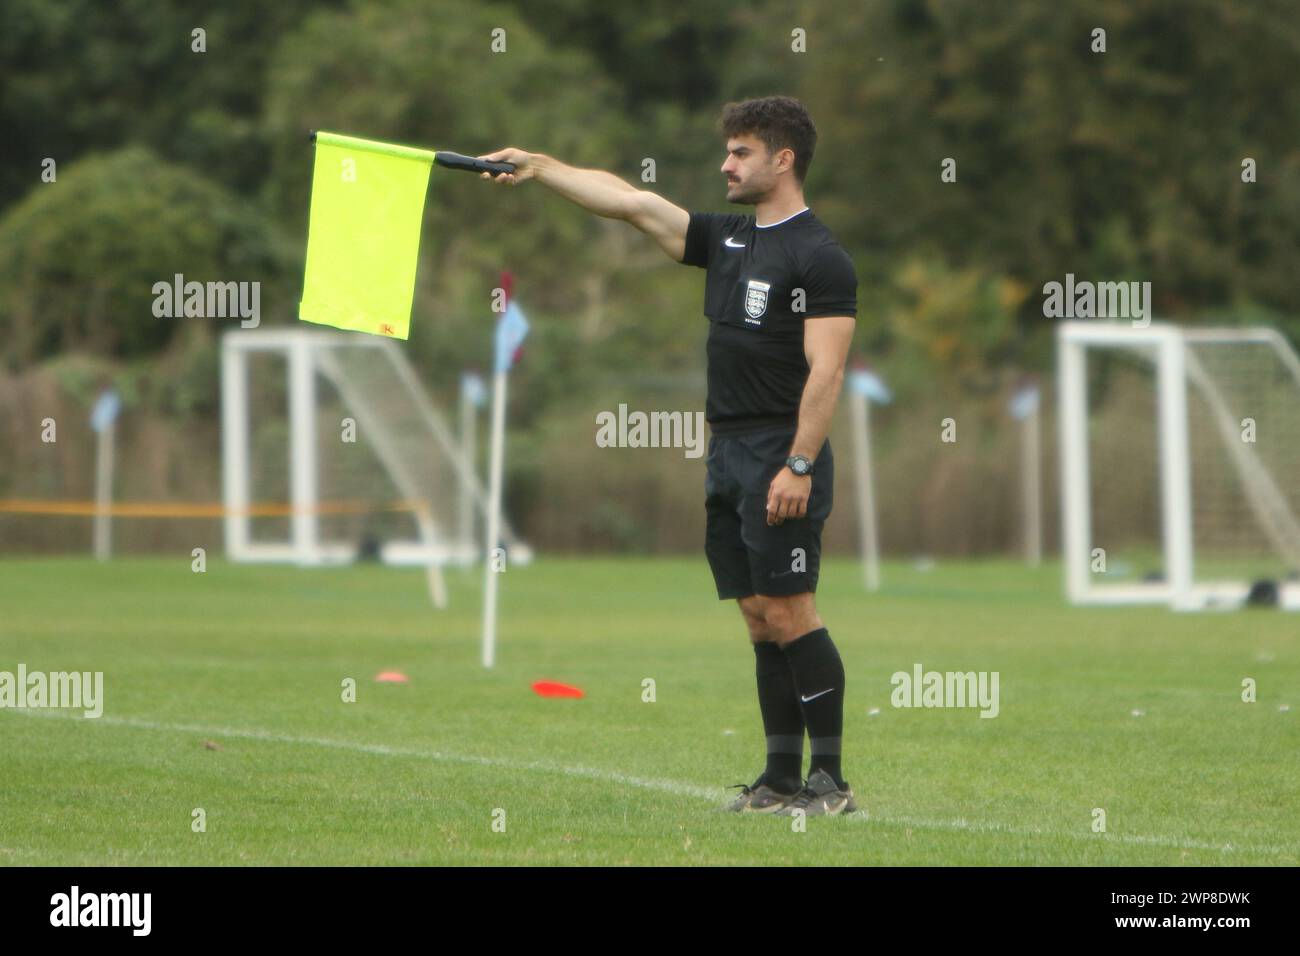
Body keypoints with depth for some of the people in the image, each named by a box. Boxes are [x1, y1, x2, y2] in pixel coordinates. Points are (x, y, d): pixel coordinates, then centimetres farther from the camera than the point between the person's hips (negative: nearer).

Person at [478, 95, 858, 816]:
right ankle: (782, 778, 9)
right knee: (761, 620, 7)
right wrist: (539, 167, 11)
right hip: (727, 457, 8)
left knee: (789, 616, -11)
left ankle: (830, 782, -8)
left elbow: (825, 370, -15)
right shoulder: (725, 239, 15)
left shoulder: (820, 259, -9)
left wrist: (799, 466, -21)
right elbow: (628, 202, 15)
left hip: (782, 461, -8)